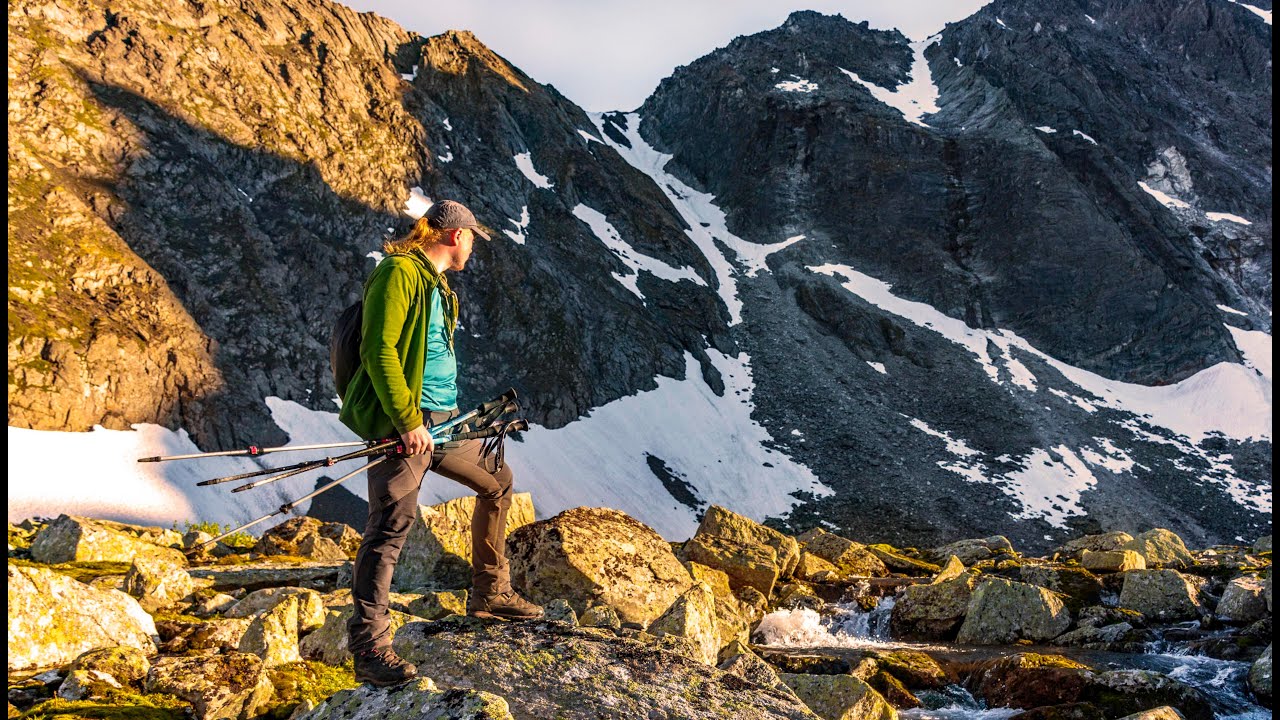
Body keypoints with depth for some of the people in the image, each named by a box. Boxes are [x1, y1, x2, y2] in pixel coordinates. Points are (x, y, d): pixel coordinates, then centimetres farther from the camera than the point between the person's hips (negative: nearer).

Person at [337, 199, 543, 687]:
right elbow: (378, 350, -19)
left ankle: (489, 594, 31)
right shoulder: (399, 272, -11)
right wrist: (408, 420, -22)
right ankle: (369, 650, -9)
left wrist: (451, 415, 21)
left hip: (442, 421, 10)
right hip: (401, 424, -10)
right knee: (390, 526, -11)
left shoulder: (438, 285, 20)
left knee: (497, 480, 20)